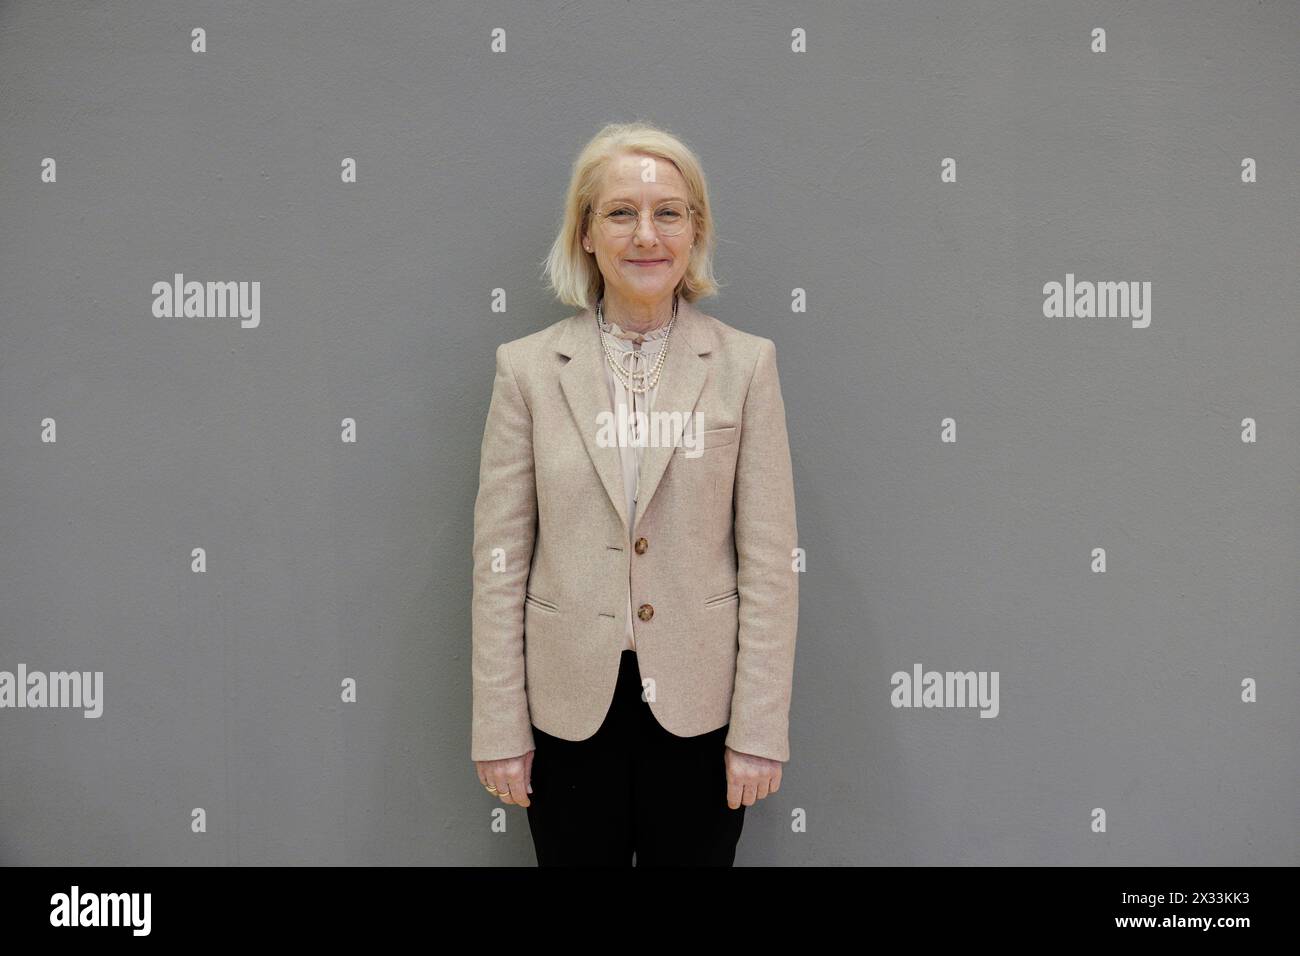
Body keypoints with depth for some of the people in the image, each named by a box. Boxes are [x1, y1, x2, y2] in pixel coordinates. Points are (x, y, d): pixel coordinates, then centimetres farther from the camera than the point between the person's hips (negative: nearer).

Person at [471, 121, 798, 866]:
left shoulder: (746, 363, -2)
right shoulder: (528, 367, -1)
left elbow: (770, 561, -3)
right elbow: (500, 560, -1)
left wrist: (760, 728, -5)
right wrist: (500, 728, -2)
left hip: (699, 708, 0)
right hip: (570, 708, 1)